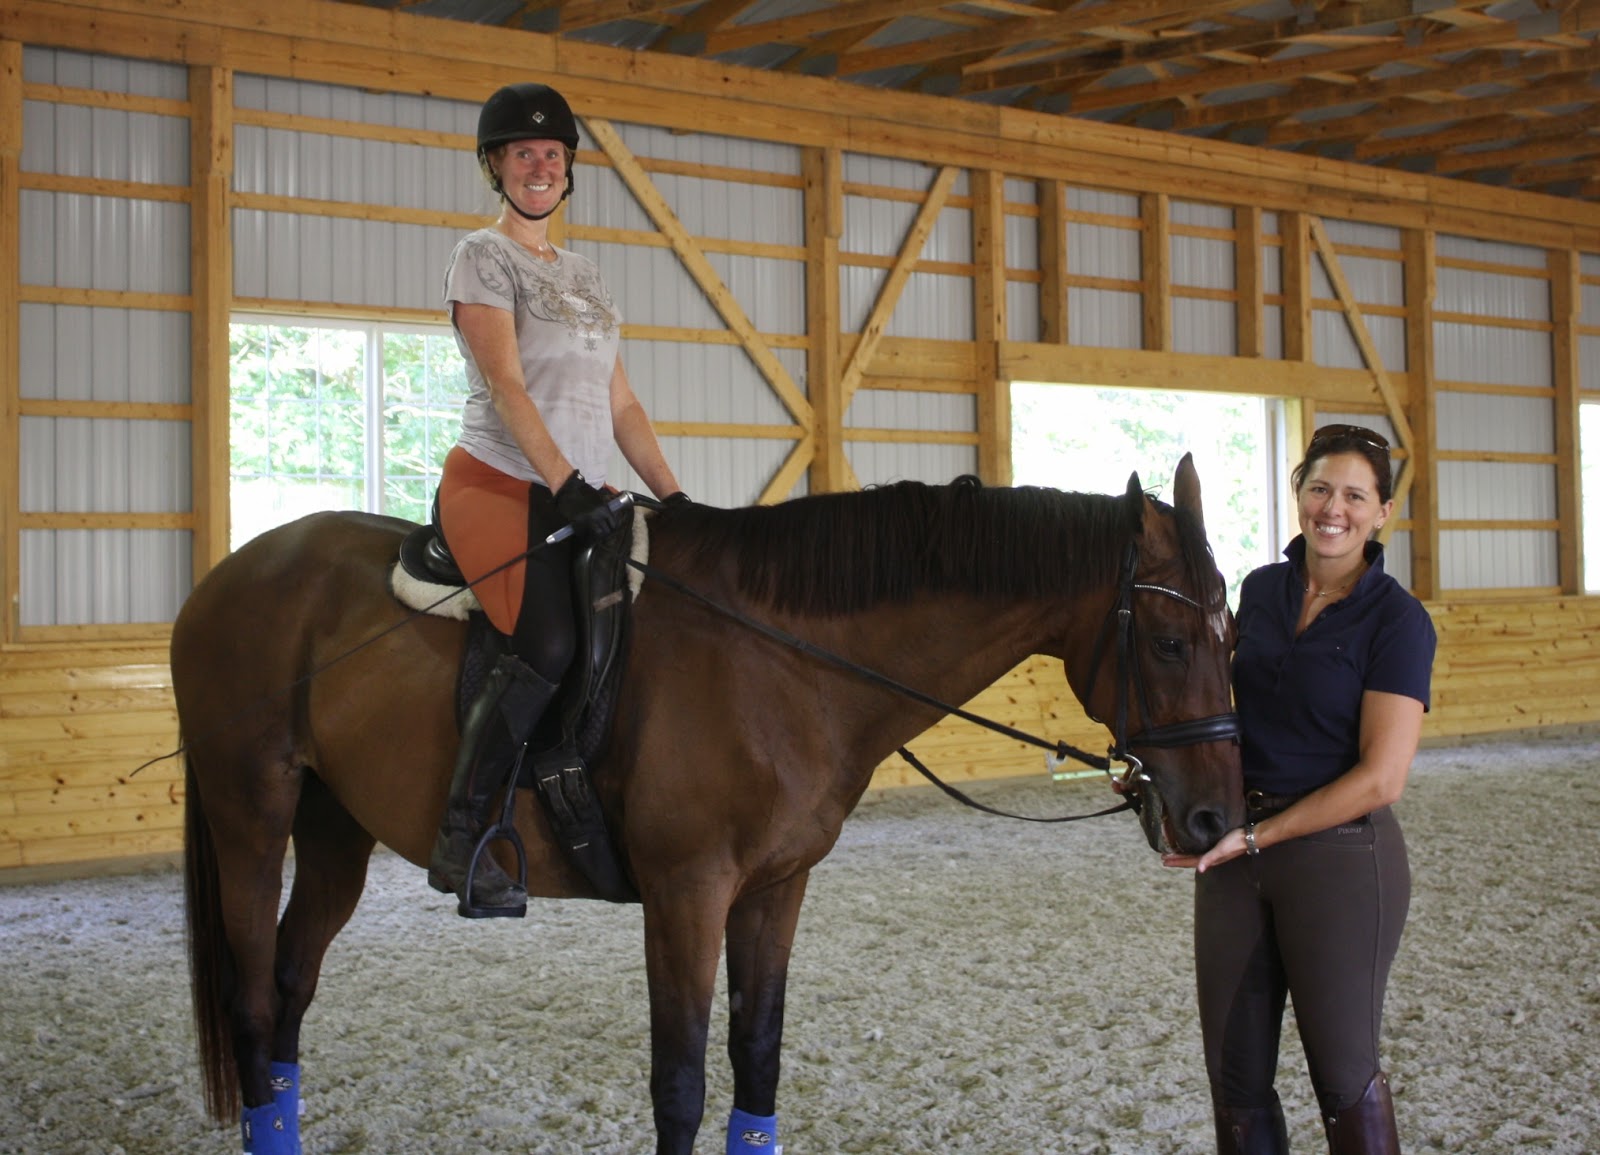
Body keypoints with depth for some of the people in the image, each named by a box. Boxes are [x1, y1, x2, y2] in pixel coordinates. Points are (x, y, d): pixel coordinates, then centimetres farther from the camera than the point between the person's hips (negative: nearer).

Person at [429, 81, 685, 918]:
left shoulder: (584, 275, 22)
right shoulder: (484, 255, 2)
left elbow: (620, 403, 20)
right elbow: (506, 384, -12)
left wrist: (673, 495, 9)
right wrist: (564, 483, -24)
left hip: (579, 497, 8)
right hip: (498, 485, -8)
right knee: (549, 643, -29)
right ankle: (460, 838, -21)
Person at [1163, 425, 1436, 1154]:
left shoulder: (1397, 620, -10)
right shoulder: (1260, 590, 6)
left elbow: (1381, 778, -17)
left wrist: (1256, 836, -17)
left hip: (1339, 857, -5)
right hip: (1234, 853, 5)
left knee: (1343, 1072, 8)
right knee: (1235, 1076, 11)